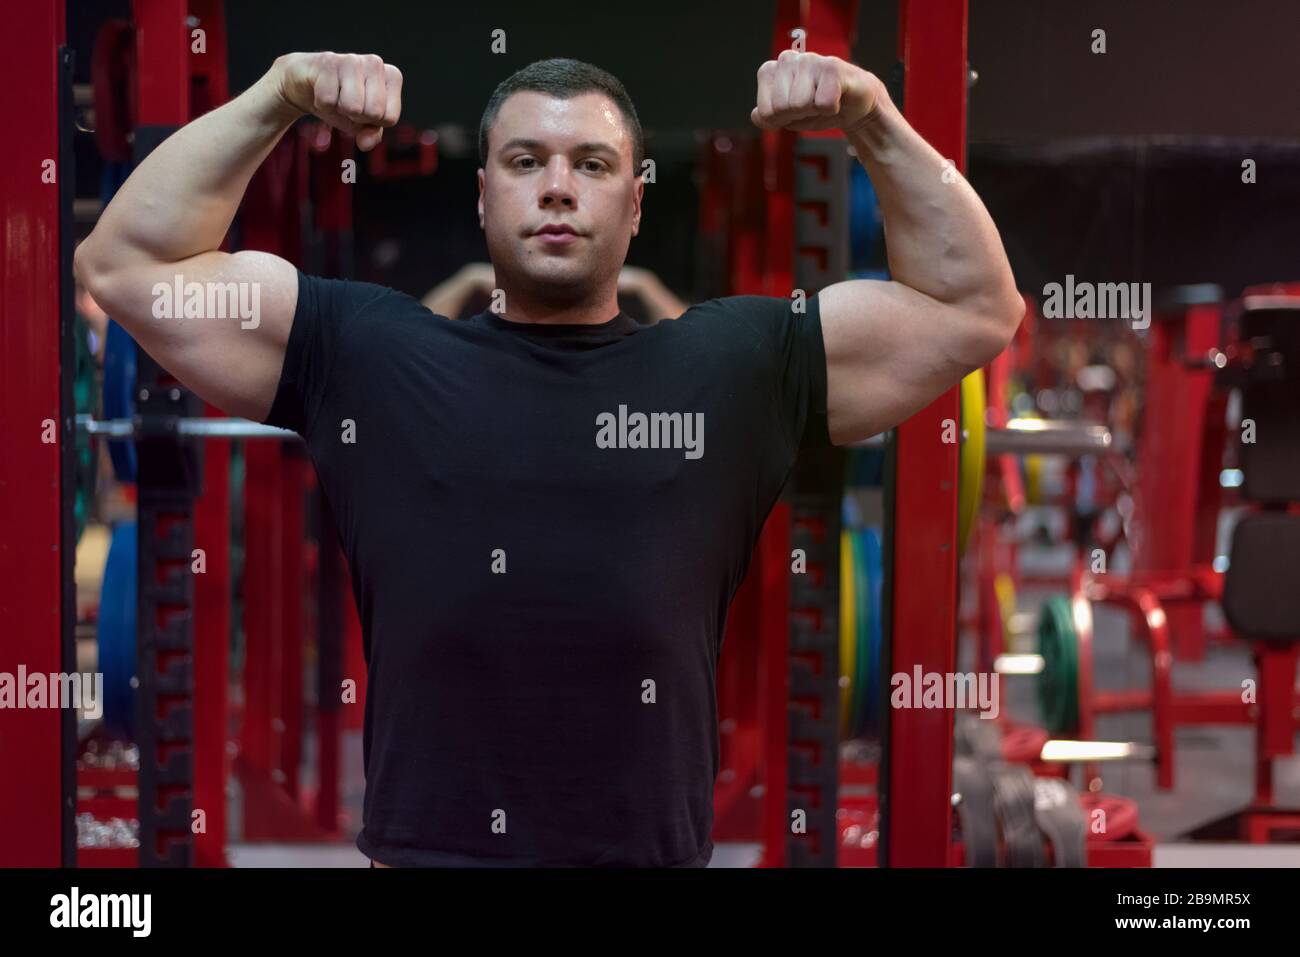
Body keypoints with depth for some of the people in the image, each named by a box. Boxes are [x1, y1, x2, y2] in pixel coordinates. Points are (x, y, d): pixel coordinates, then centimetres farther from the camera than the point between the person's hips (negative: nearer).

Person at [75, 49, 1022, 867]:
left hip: (655, 847, 1)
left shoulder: (735, 365, 10)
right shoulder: (367, 354, 8)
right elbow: (132, 265, 8)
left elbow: (974, 308, 12)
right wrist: (275, 100, 1)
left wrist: (875, 121, 3)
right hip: (422, 843, 0)